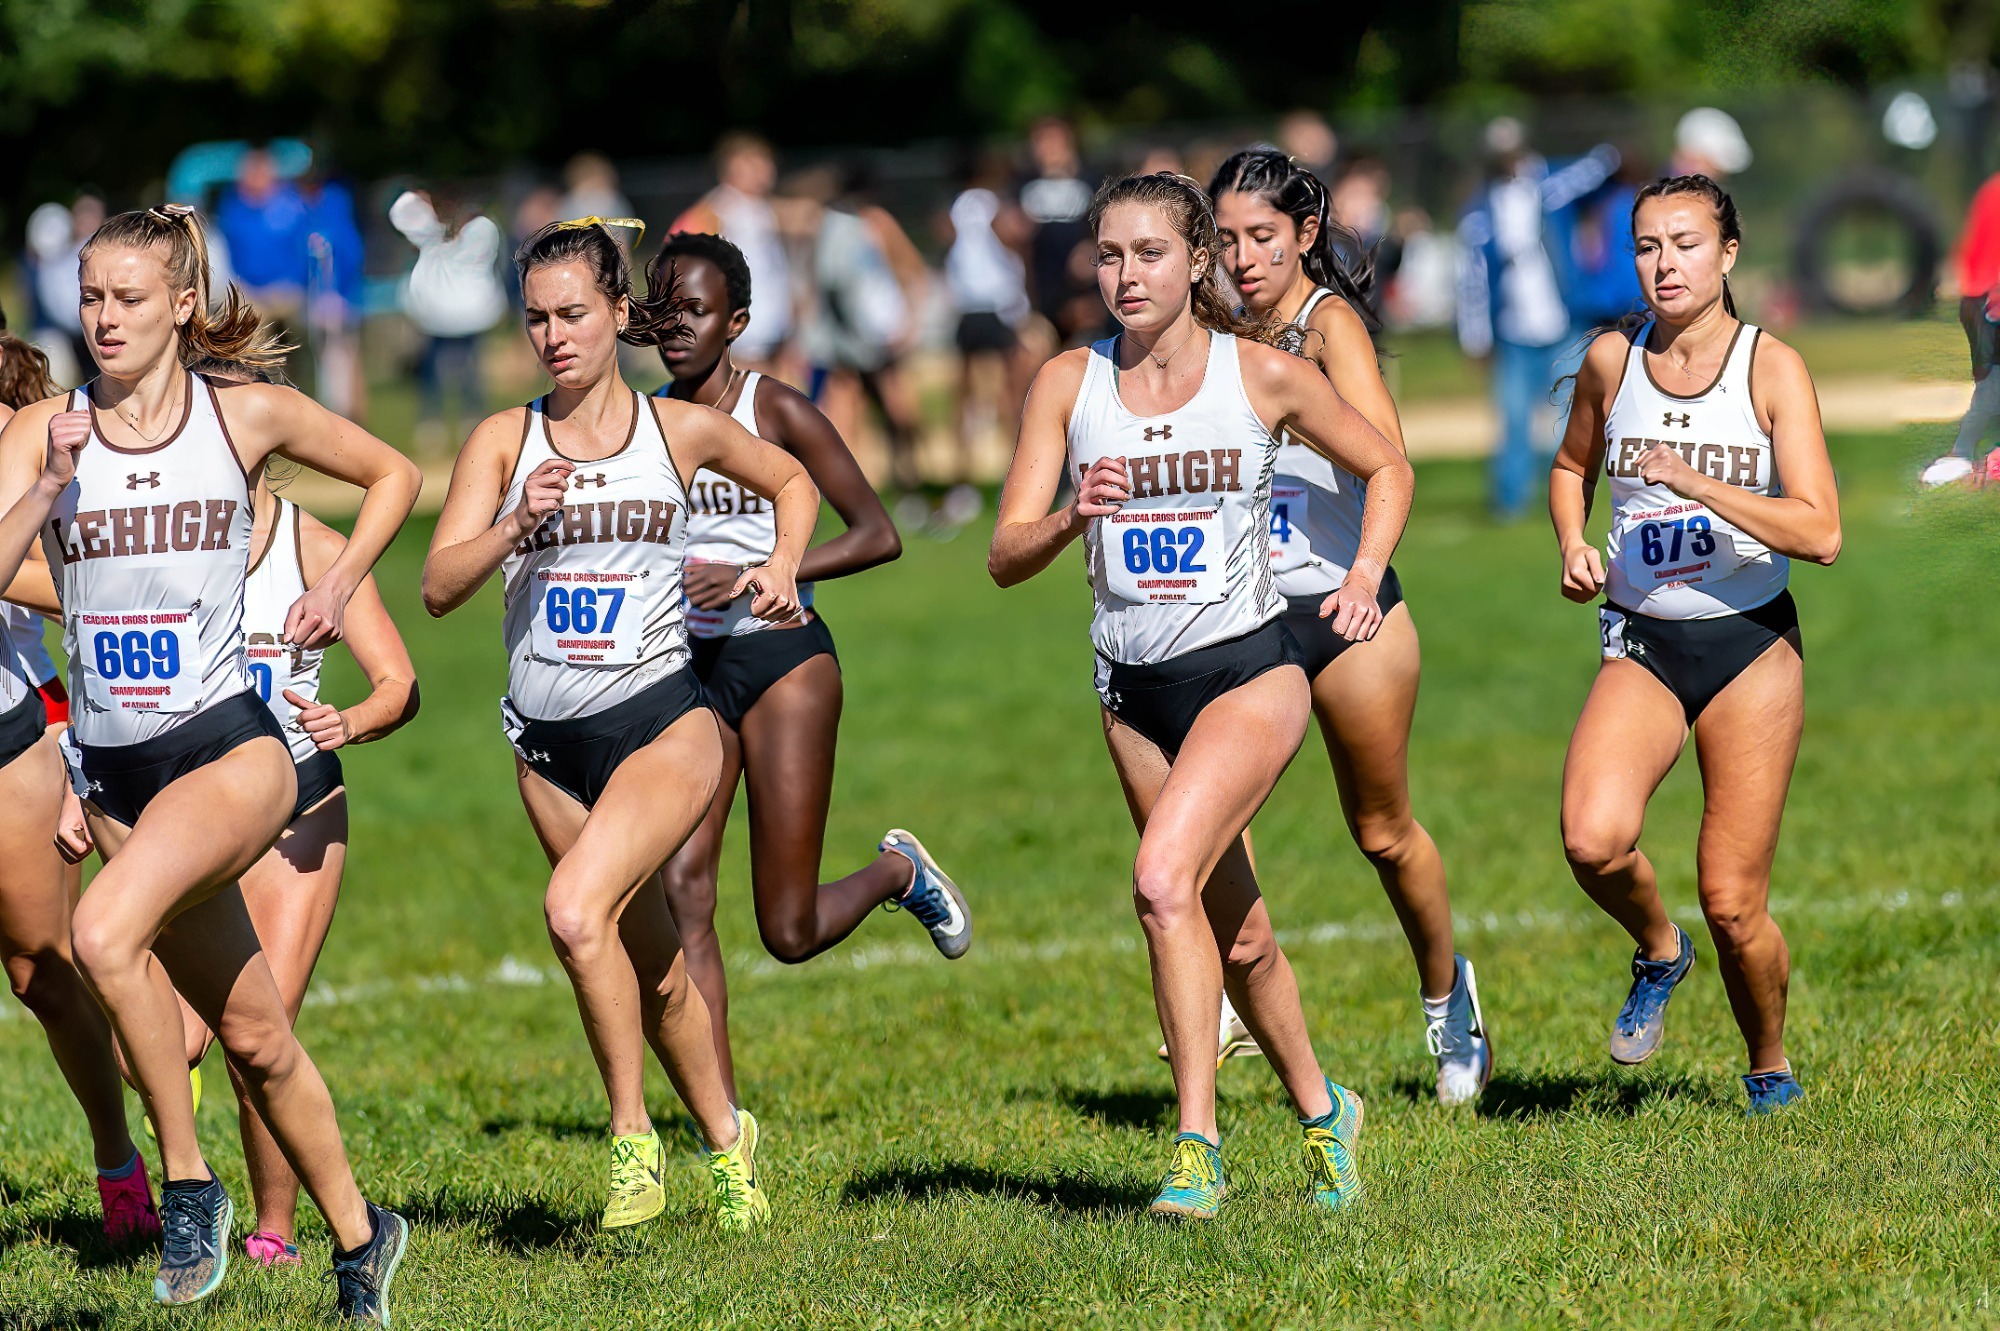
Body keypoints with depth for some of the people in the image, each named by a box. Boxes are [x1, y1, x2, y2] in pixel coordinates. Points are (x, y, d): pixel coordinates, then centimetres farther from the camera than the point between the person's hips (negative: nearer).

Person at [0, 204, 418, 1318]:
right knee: (252, 1033, 11)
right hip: (116, 767, 4)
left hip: (233, 746, -4)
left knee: (107, 933, -30)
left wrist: (340, 586, 4)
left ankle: (190, 1182, -17)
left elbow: (393, 474, 14)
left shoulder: (247, 417, -1)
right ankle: (359, 1236, 28)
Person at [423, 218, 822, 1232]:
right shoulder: (503, 442, 2)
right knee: (651, 964, 12)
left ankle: (633, 1135, -14)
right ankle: (724, 1135, 33)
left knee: (576, 909, -26)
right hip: (549, 742, 3)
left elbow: (791, 481, 19)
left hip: (661, 721, -3)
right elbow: (439, 586, -7)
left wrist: (782, 566, 2)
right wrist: (520, 522, -22)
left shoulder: (683, 431, 0)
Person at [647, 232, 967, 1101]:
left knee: (789, 933, -3)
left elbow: (877, 536, -9)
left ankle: (898, 873, 31)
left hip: (781, 661, -4)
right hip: (687, 670, 4)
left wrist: (753, 576, -18)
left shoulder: (776, 412, -7)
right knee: (679, 892, -14)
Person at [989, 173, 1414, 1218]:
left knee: (1164, 880, -25)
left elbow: (1384, 467, 9)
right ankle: (1319, 1112, 36)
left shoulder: (1262, 374, -7)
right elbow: (1006, 556, -6)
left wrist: (1365, 575, -7)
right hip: (1134, 687, 4)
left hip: (1248, 669, -4)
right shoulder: (1068, 385, -2)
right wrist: (1070, 519, -26)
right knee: (1237, 936, 13)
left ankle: (1196, 1144, -22)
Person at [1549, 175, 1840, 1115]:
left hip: (1751, 647, -2)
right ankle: (1657, 951, 7)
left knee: (1733, 903, -2)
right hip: (1641, 647, 2)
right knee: (1593, 840, -25)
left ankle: (1770, 1069, 25)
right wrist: (1575, 547, 3)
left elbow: (1820, 533, -14)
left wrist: (1698, 484, -23)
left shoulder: (1771, 367, -7)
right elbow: (1572, 465, 23)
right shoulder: (1611, 360, 2)